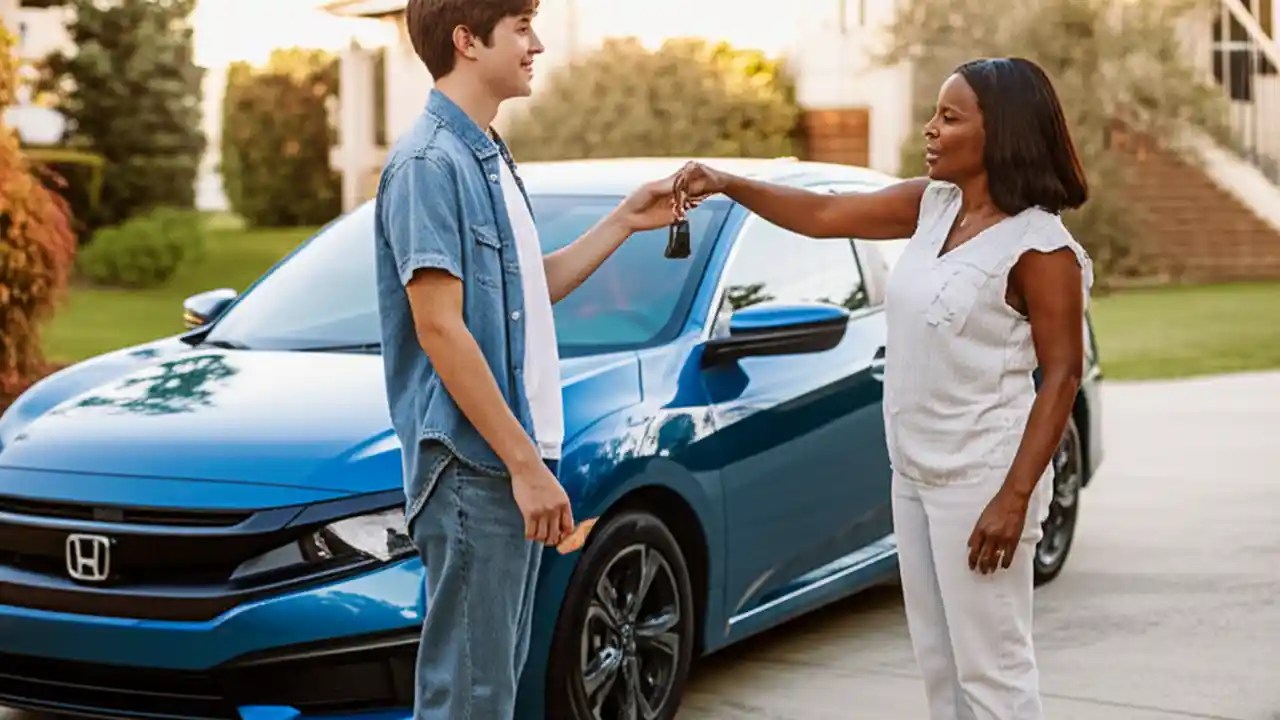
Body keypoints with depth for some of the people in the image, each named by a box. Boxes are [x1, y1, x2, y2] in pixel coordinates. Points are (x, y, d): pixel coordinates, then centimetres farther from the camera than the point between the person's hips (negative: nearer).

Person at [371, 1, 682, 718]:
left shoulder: (491, 157, 15)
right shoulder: (429, 163, -14)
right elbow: (441, 330, -19)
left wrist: (626, 220, 16)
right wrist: (525, 463, -20)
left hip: (512, 463, 9)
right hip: (472, 467, -9)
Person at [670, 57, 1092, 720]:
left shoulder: (1039, 246, -15)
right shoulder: (931, 205, 6)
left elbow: (1062, 375, -16)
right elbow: (823, 216, 8)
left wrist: (1015, 497, -21)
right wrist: (727, 184, -5)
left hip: (980, 479, -8)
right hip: (914, 471, 8)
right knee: (939, 663, 16)